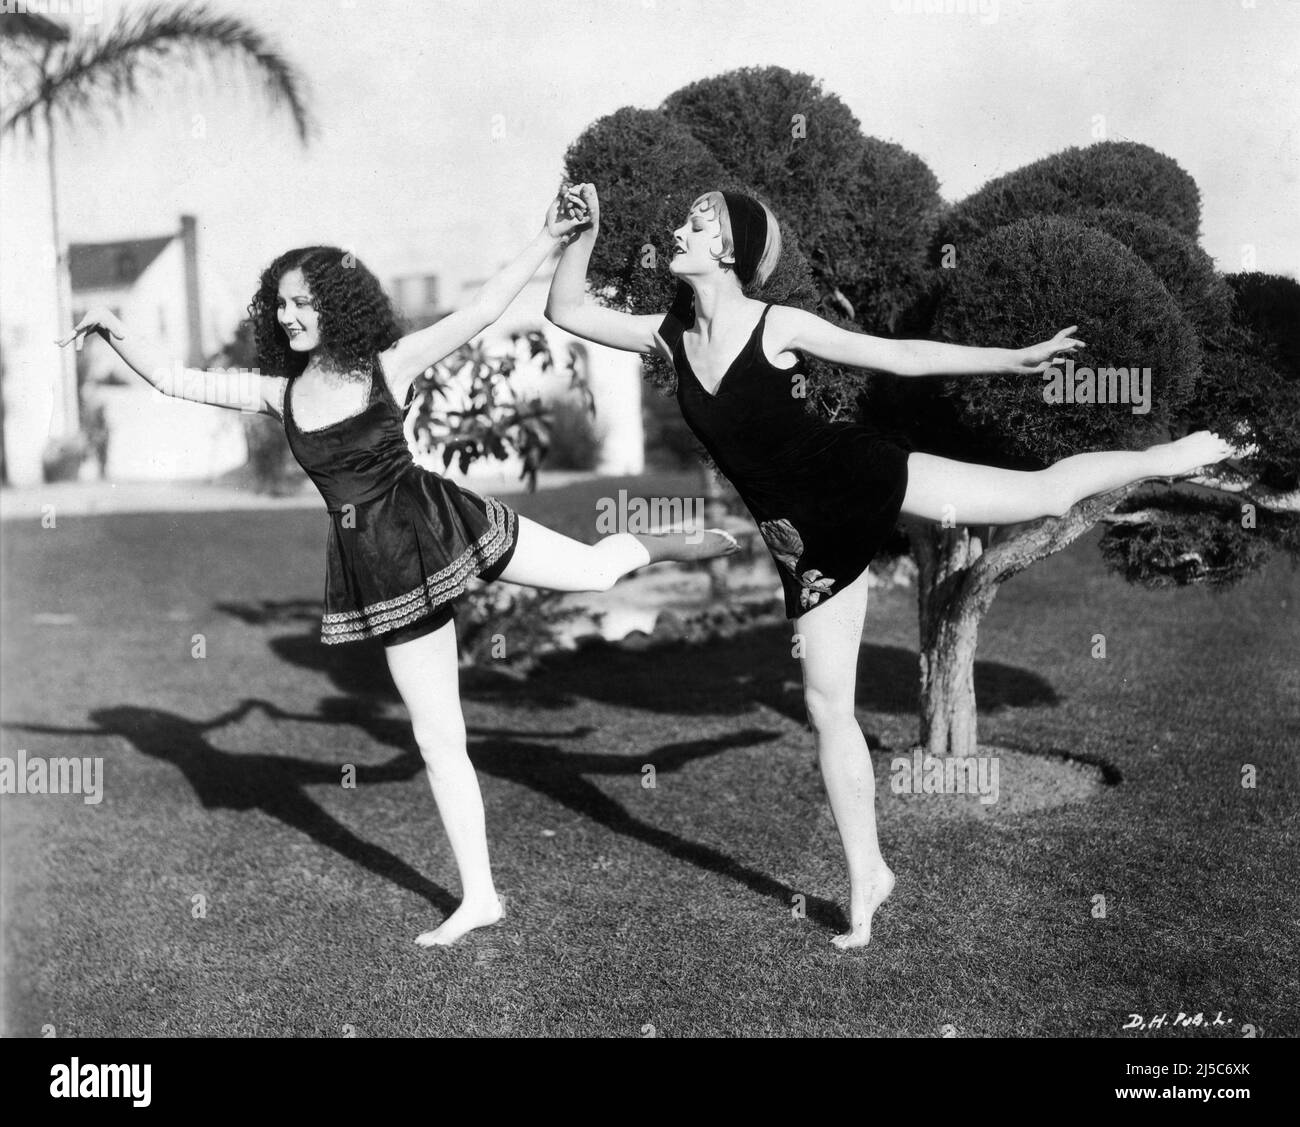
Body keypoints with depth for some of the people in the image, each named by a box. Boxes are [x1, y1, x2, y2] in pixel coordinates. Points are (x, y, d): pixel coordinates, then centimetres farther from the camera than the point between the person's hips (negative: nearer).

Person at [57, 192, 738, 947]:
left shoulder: (387, 365, -5)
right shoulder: (276, 392, 4)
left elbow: (479, 314, -9)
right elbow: (171, 381, 6)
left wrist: (547, 243, -13)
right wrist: (119, 337, -7)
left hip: (438, 523, -3)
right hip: (378, 564, 3)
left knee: (595, 567, 7)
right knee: (438, 736, 8)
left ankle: (667, 542, 45)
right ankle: (479, 898, 17)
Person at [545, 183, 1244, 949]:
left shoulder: (779, 327, -10)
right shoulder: (670, 336, 2)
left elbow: (903, 356, -5)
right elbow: (568, 311, 8)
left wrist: (1013, 360, -4)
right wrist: (586, 231, -3)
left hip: (863, 479, -4)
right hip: (809, 540, 4)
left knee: (1045, 494, -3)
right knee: (828, 706, 5)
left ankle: (1170, 457, 26)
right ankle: (867, 877, 17)